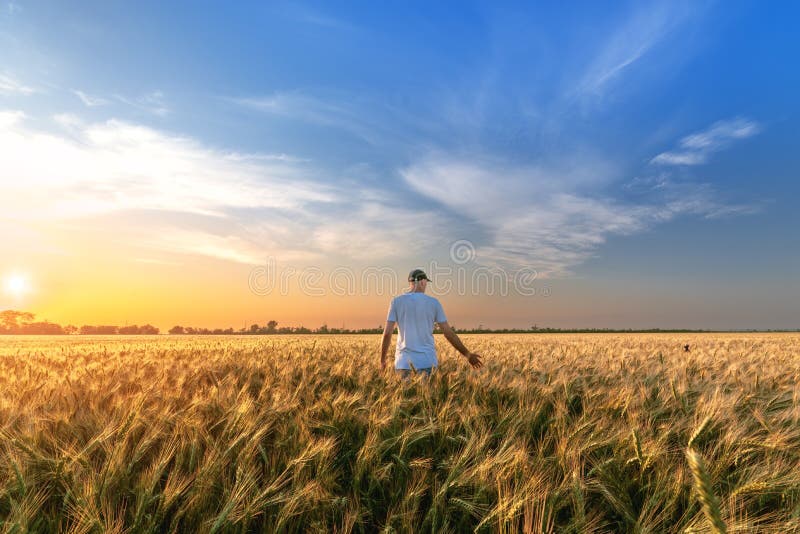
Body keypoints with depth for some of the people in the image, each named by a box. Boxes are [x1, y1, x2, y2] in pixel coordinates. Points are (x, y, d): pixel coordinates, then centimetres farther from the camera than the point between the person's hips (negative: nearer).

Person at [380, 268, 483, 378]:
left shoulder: (396, 301, 1)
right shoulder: (433, 302, 1)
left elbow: (387, 333, -2)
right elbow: (448, 332, 1)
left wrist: (382, 360, 10)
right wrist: (468, 354, 11)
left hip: (404, 360, 1)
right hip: (427, 360, 0)